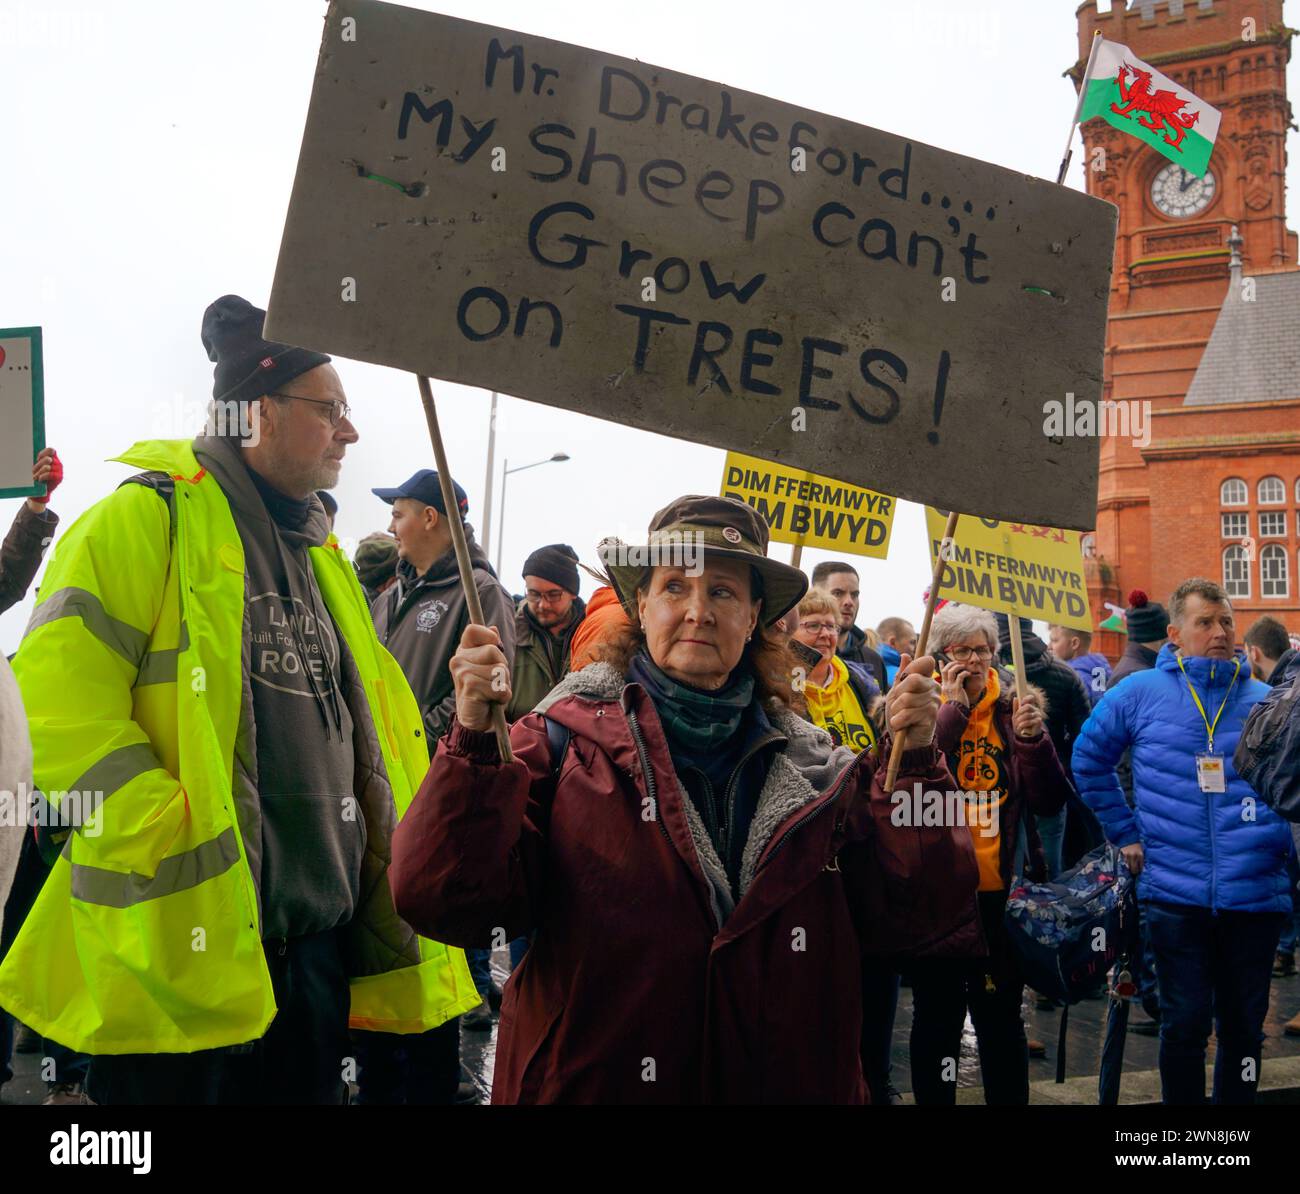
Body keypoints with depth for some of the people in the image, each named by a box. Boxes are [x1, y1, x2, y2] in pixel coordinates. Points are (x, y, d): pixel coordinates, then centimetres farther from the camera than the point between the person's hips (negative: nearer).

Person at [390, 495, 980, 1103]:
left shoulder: (819, 769, 2)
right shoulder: (568, 739, -8)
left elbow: (920, 918, -3)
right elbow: (447, 901, -16)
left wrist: (913, 763, -13)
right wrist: (474, 741, -28)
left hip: (791, 1080, 3)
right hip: (591, 1081, -3)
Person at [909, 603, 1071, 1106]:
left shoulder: (1013, 708, 4)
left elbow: (1049, 801, -1)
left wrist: (1033, 738, -18)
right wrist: (954, 706, -17)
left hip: (1002, 890, 1)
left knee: (1001, 1015, 11)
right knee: (936, 1013, 9)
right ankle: (933, 1098, 24)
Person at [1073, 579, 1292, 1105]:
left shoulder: (1267, 701, 4)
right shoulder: (1140, 693, 0)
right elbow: (1089, 759, 10)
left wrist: (1281, 836, 0)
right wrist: (1125, 832, 7)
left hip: (1255, 895, 2)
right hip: (1175, 895, -1)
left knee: (1244, 1026, 13)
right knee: (1185, 1024, 5)